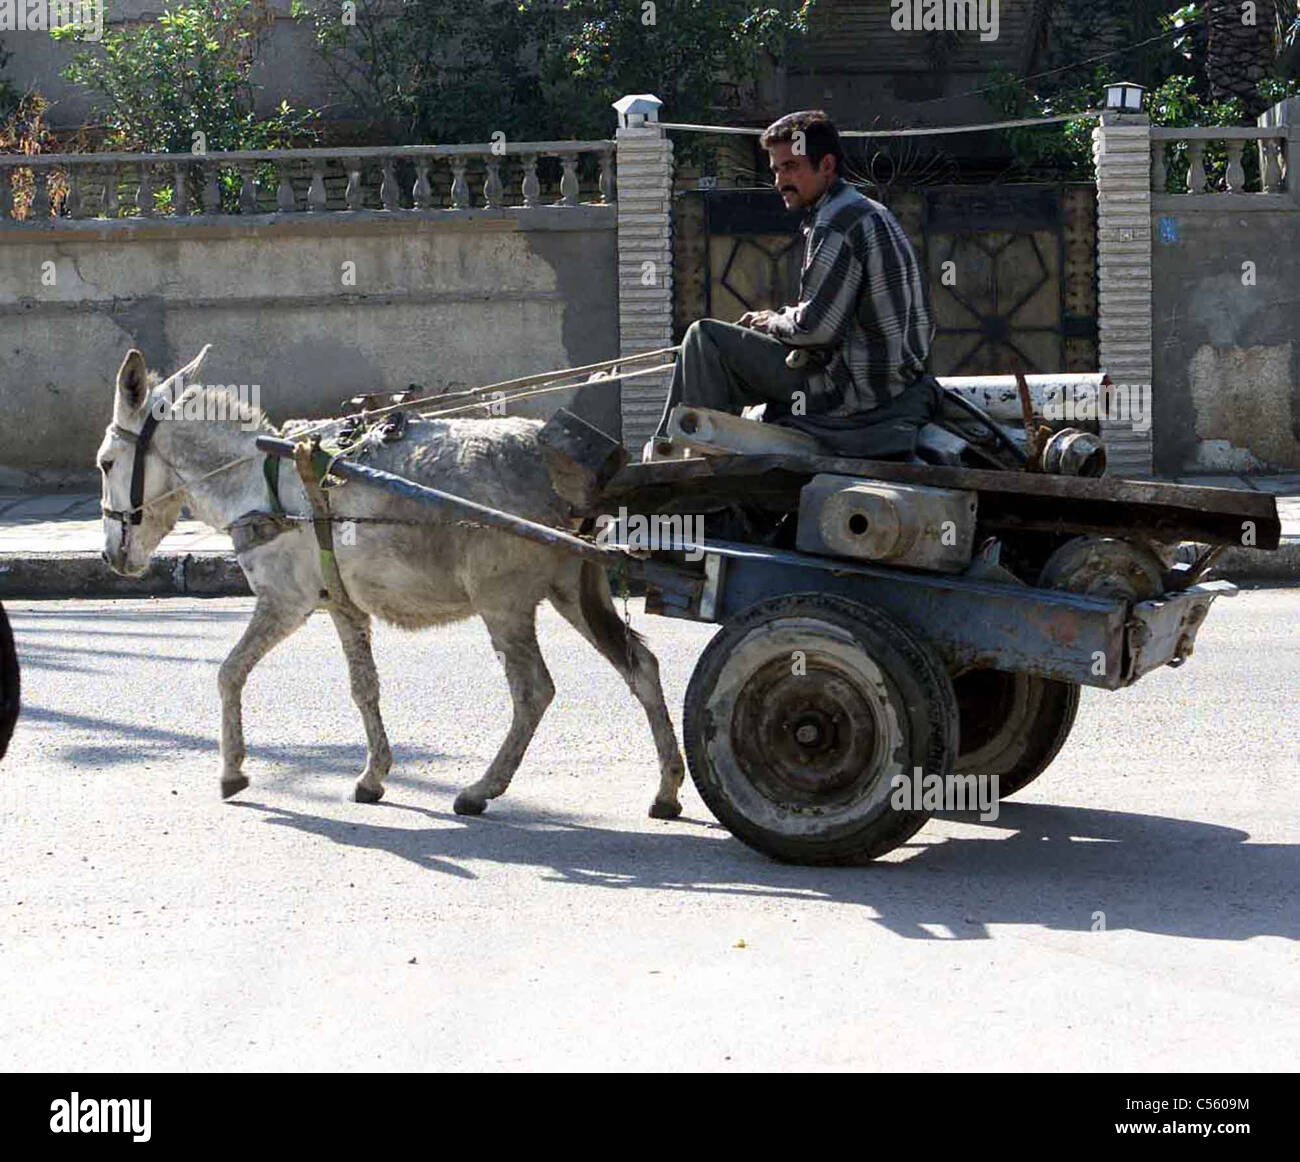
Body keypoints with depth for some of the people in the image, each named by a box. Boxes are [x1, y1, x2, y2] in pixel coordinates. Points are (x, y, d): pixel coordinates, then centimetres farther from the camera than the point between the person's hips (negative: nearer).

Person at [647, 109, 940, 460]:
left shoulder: (837, 223, -17)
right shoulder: (872, 213, 16)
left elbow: (815, 327, -22)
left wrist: (773, 321, 1)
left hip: (857, 389, -11)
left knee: (704, 338, -8)